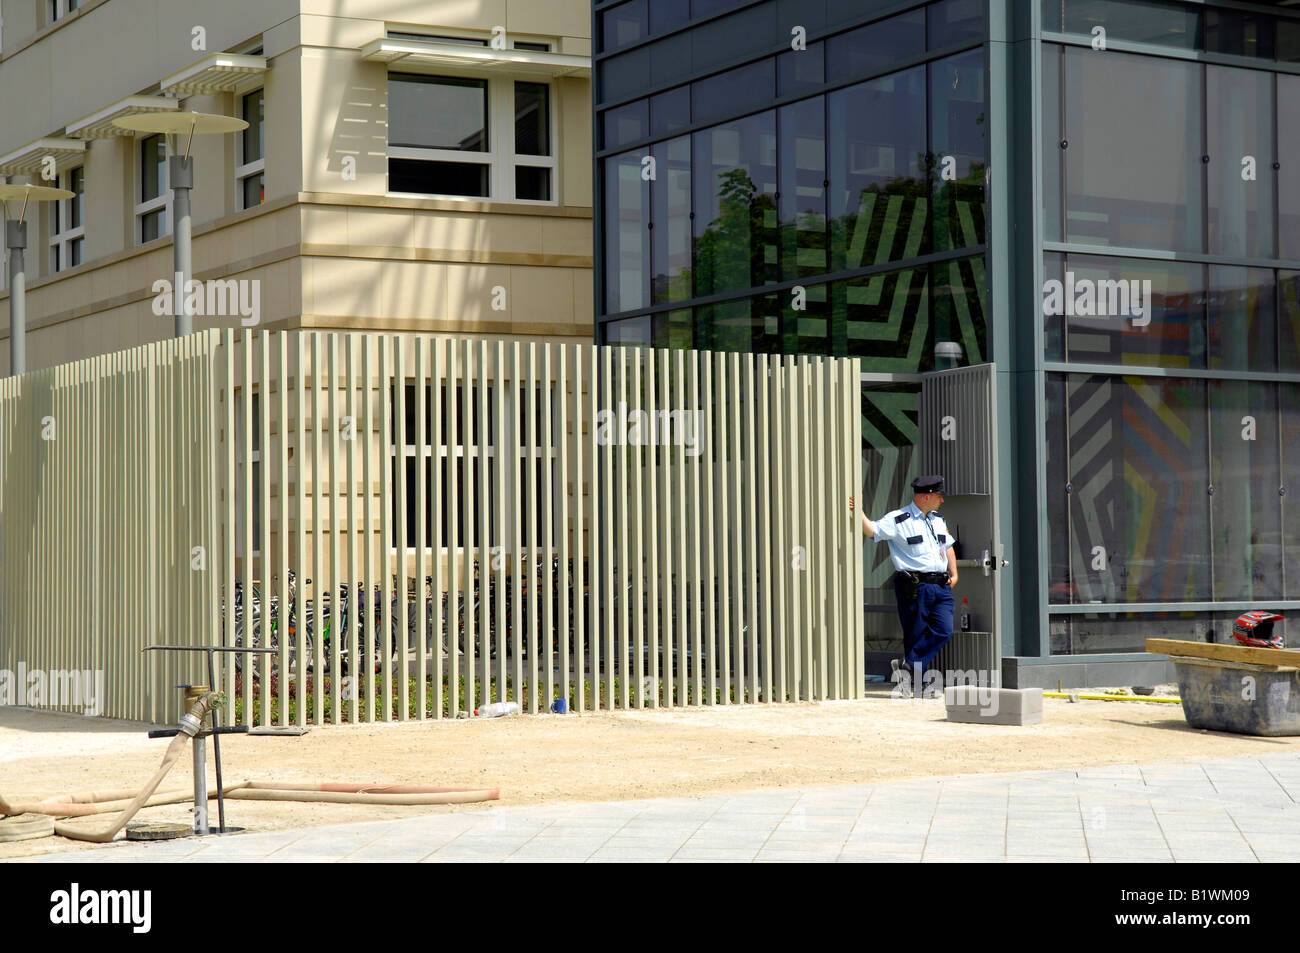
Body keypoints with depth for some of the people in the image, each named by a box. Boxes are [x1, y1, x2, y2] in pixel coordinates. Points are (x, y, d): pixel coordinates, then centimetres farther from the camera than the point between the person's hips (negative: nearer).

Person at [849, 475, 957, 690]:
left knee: (944, 630, -10)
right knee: (915, 635, -2)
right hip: (914, 588, -6)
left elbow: (948, 547, 30)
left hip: (941, 586, 6)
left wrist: (953, 573, 18)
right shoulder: (898, 520, -4)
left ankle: (909, 665, -8)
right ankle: (916, 679, 6)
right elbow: (872, 530, -11)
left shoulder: (938, 520, 19)